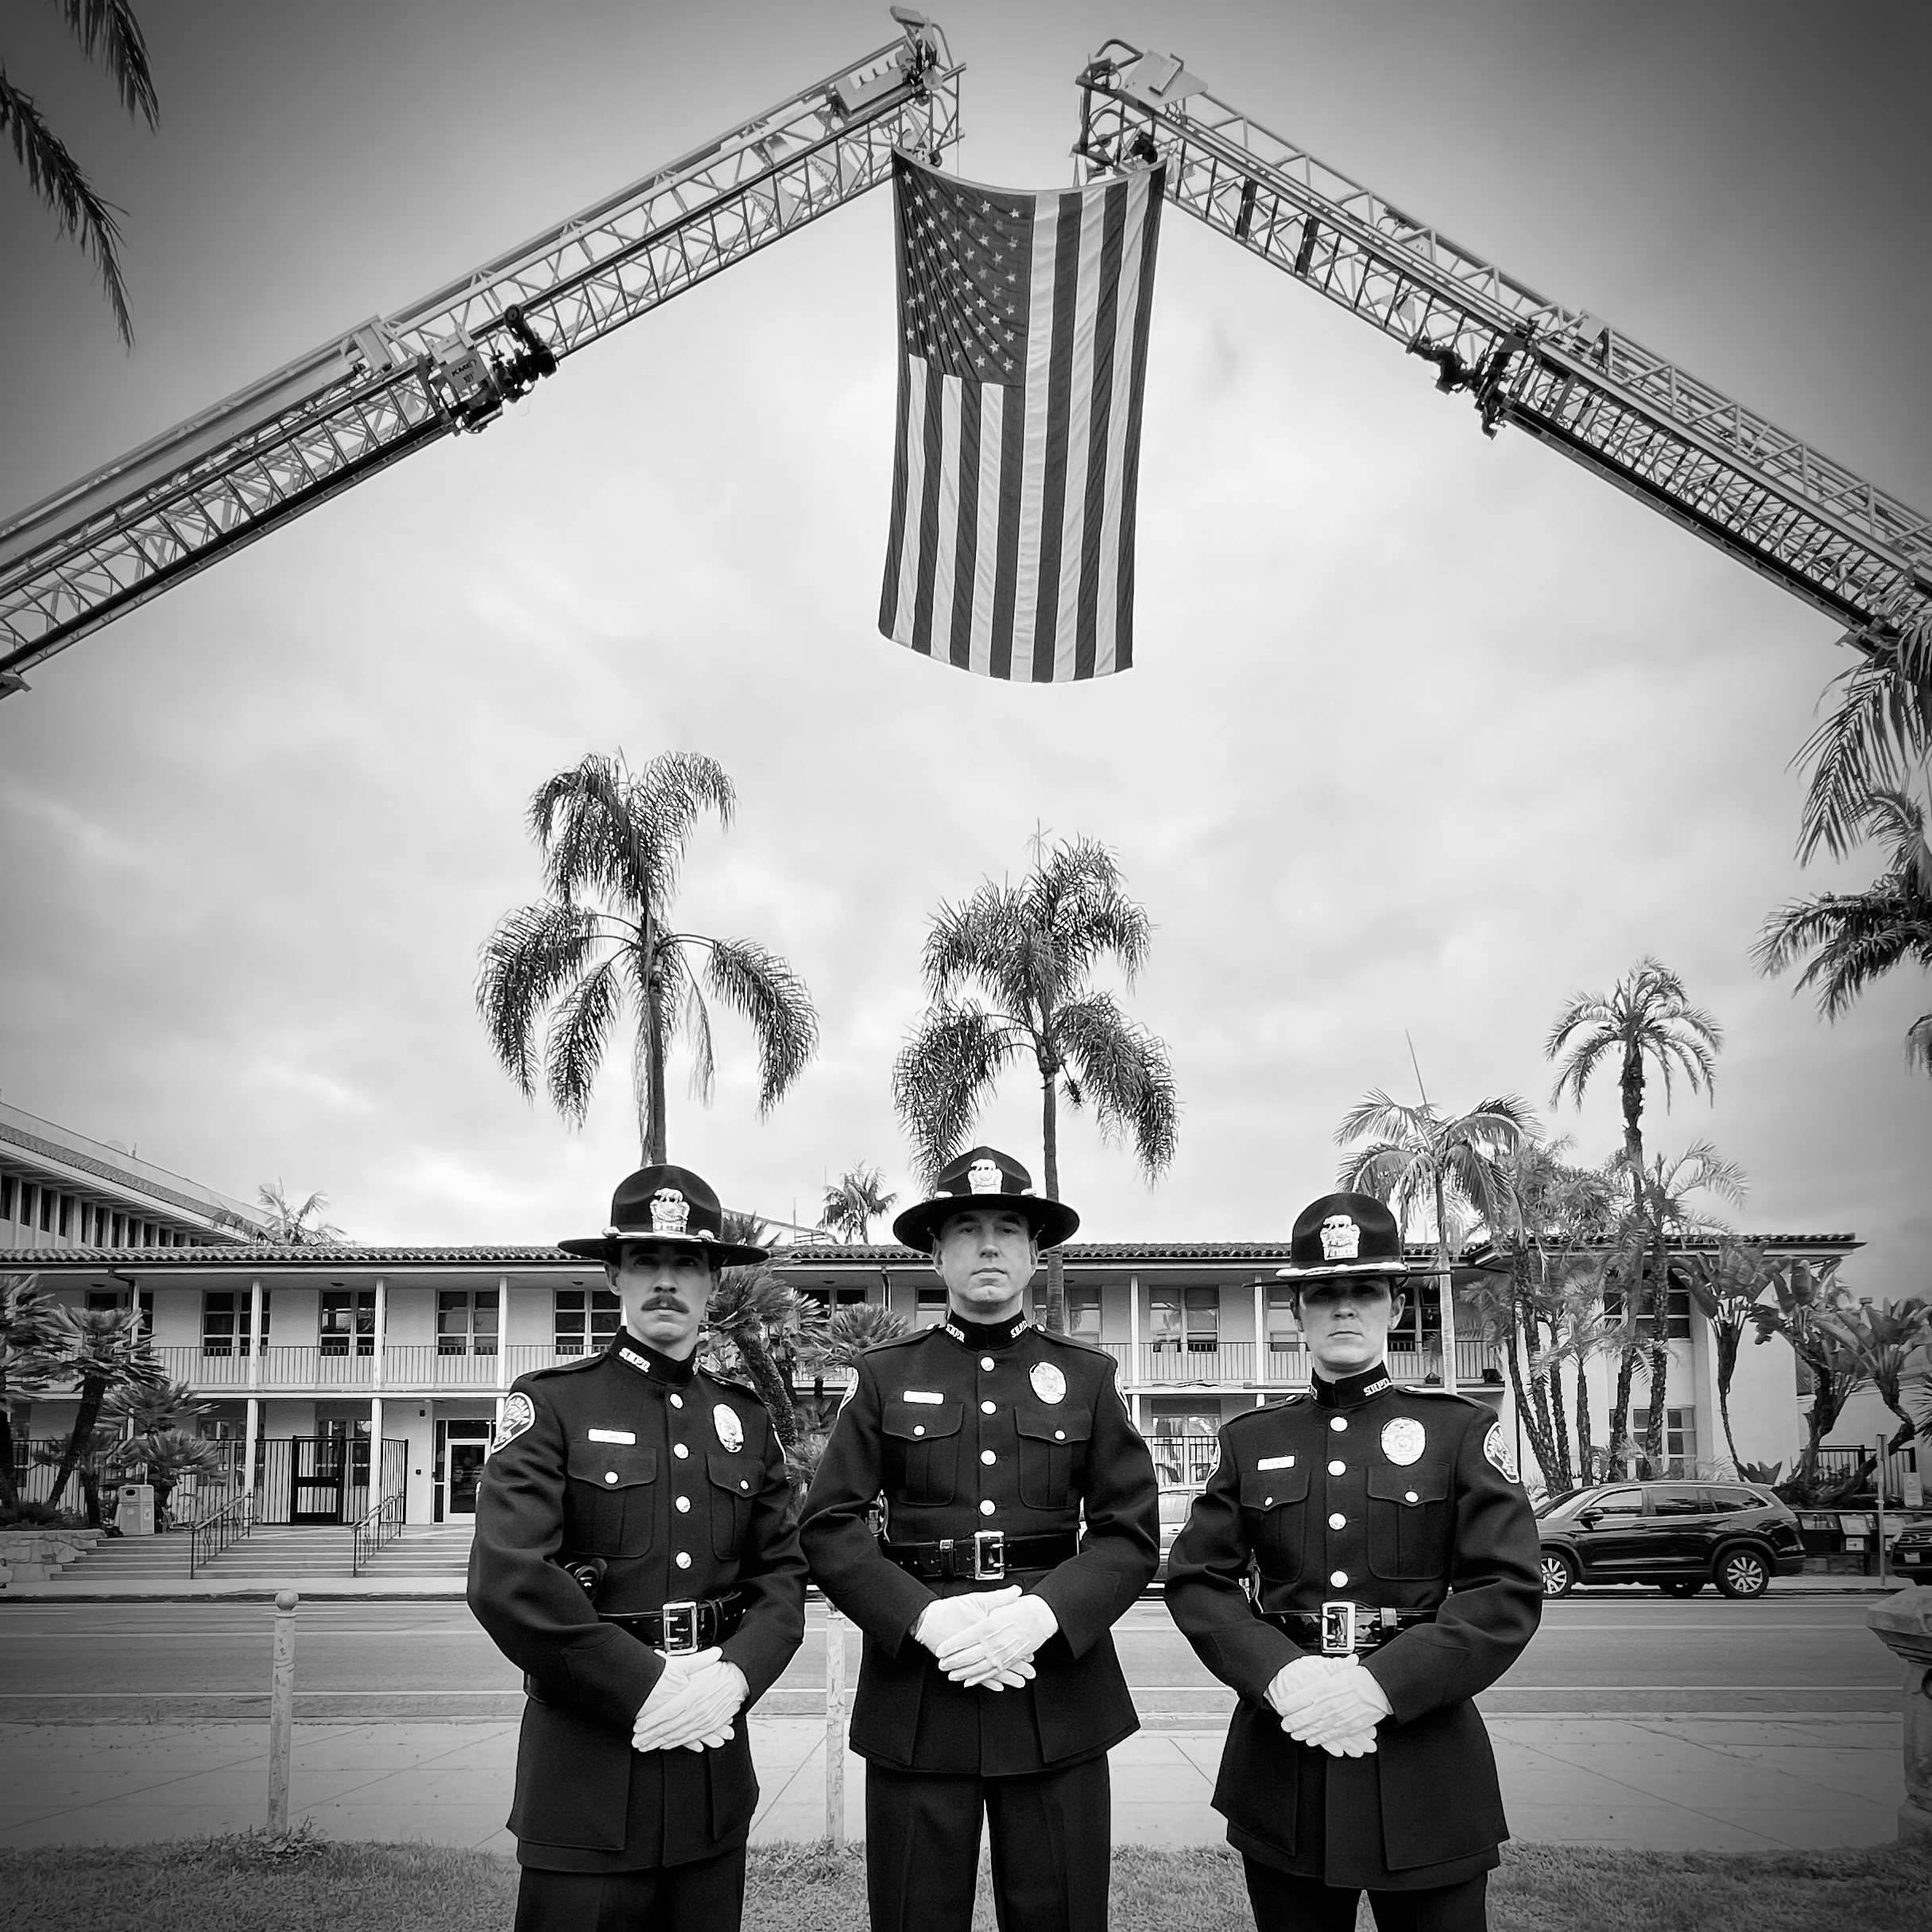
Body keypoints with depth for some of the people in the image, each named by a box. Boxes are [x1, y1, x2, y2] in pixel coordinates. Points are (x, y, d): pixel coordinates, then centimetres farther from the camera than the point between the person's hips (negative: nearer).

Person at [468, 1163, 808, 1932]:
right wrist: (644, 1686, -16)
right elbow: (506, 1580, -15)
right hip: (585, 1760, -4)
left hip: (714, 1769, 4)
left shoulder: (745, 1418, 10)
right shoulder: (550, 1403, -4)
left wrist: (733, 1675, -12)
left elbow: (784, 1573, 6)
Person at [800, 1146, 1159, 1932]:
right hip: (915, 1685, 0)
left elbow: (1133, 1532, 2)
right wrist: (924, 1617, -15)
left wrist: (1042, 1613, -14)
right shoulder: (886, 1374, 7)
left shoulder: (1086, 1375, 8)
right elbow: (828, 1527, 0)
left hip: (1057, 1679, 1)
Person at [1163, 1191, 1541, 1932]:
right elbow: (1195, 1579, 3)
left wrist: (1384, 1682, -18)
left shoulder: (1462, 1429, 1)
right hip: (1281, 1754, 2)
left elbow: (1510, 1592, -6)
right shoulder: (1251, 1439, 8)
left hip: (1425, 1751, -2)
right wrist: (1279, 1672, -15)